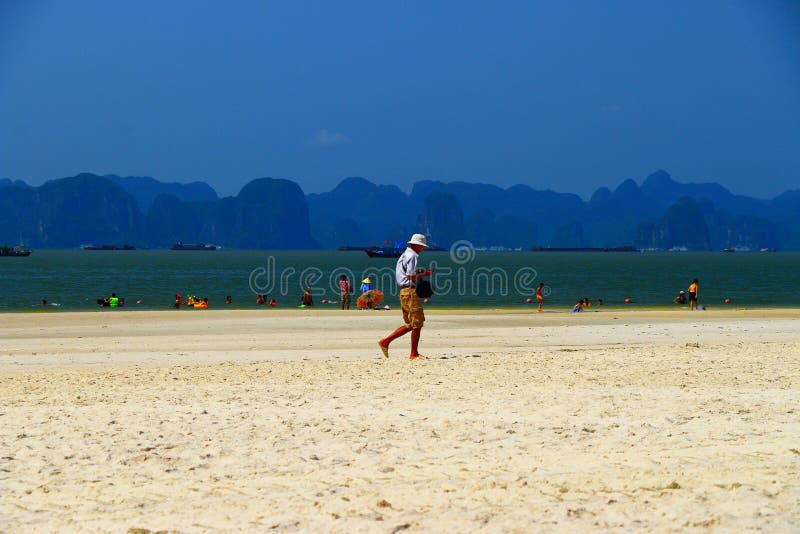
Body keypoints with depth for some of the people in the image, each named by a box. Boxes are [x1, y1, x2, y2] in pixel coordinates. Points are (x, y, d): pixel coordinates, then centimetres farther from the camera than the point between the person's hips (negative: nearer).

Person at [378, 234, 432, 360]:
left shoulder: (404, 255, 20)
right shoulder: (412, 256, -12)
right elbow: (411, 277, -18)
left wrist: (419, 272, 17)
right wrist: (424, 274, -6)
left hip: (404, 292, 10)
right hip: (410, 292, -10)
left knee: (410, 325, 13)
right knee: (417, 323, -5)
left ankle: (385, 341, 8)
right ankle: (414, 354, -3)